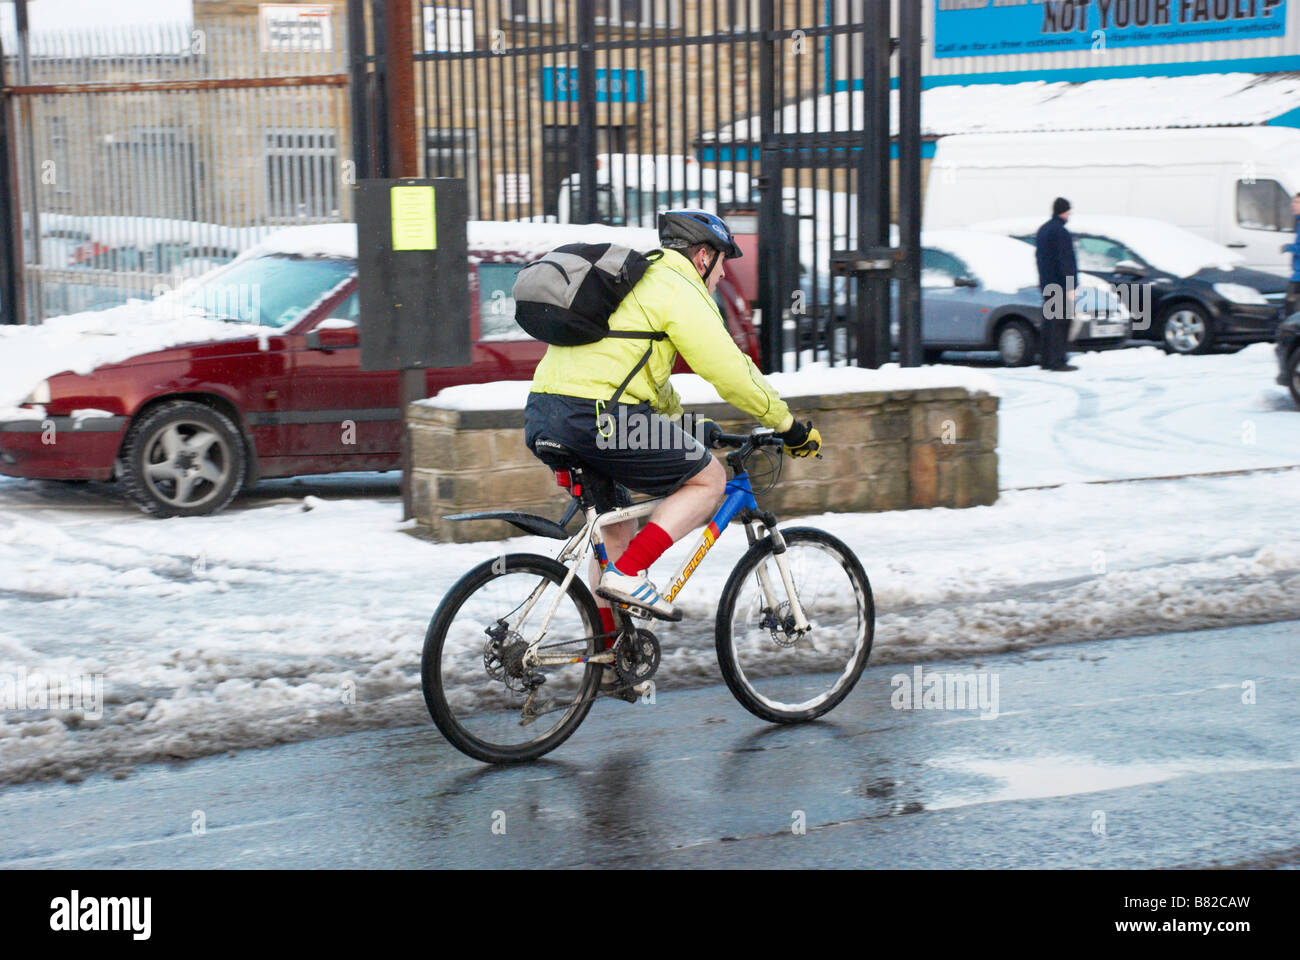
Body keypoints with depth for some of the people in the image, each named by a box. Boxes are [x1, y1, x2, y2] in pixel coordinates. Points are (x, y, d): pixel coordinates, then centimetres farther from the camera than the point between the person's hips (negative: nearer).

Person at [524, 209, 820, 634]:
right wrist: (790, 425, 6)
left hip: (540, 421, 9)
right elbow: (731, 372, -5)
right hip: (597, 417, -9)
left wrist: (683, 420, 46)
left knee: (617, 524, 24)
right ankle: (627, 575, -6)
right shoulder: (679, 290, -1)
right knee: (708, 479, 6)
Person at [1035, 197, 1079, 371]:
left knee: (1048, 321, 11)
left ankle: (1046, 359, 12)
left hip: (1046, 284, 9)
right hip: (1060, 285, -9)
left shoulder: (1042, 230, 15)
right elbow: (1065, 261, -18)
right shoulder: (1061, 232, -15)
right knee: (1061, 323, -7)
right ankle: (1057, 361, -9)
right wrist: (1071, 286, -19)